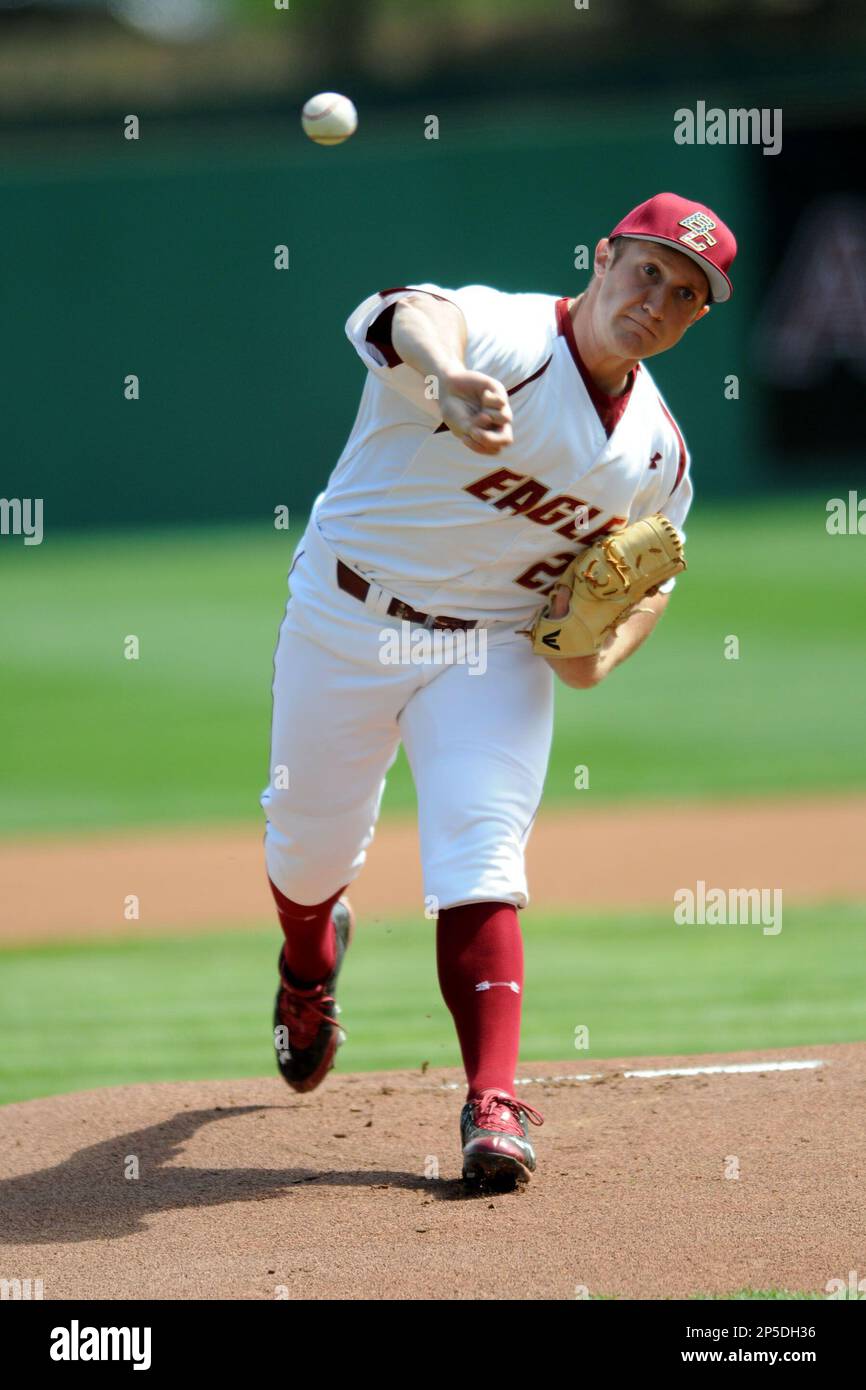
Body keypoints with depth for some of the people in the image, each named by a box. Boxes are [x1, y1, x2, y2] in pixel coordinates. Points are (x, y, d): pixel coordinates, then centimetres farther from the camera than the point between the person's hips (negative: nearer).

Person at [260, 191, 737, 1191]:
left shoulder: (659, 451, 0)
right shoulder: (503, 336, -21)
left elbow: (647, 577, 17)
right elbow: (414, 317, -46)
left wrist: (605, 650, -7)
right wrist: (451, 382, -72)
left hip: (499, 651, 3)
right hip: (348, 621, -3)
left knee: (482, 863, -16)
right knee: (309, 850, 13)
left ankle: (493, 1107, -20)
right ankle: (310, 961, 49)